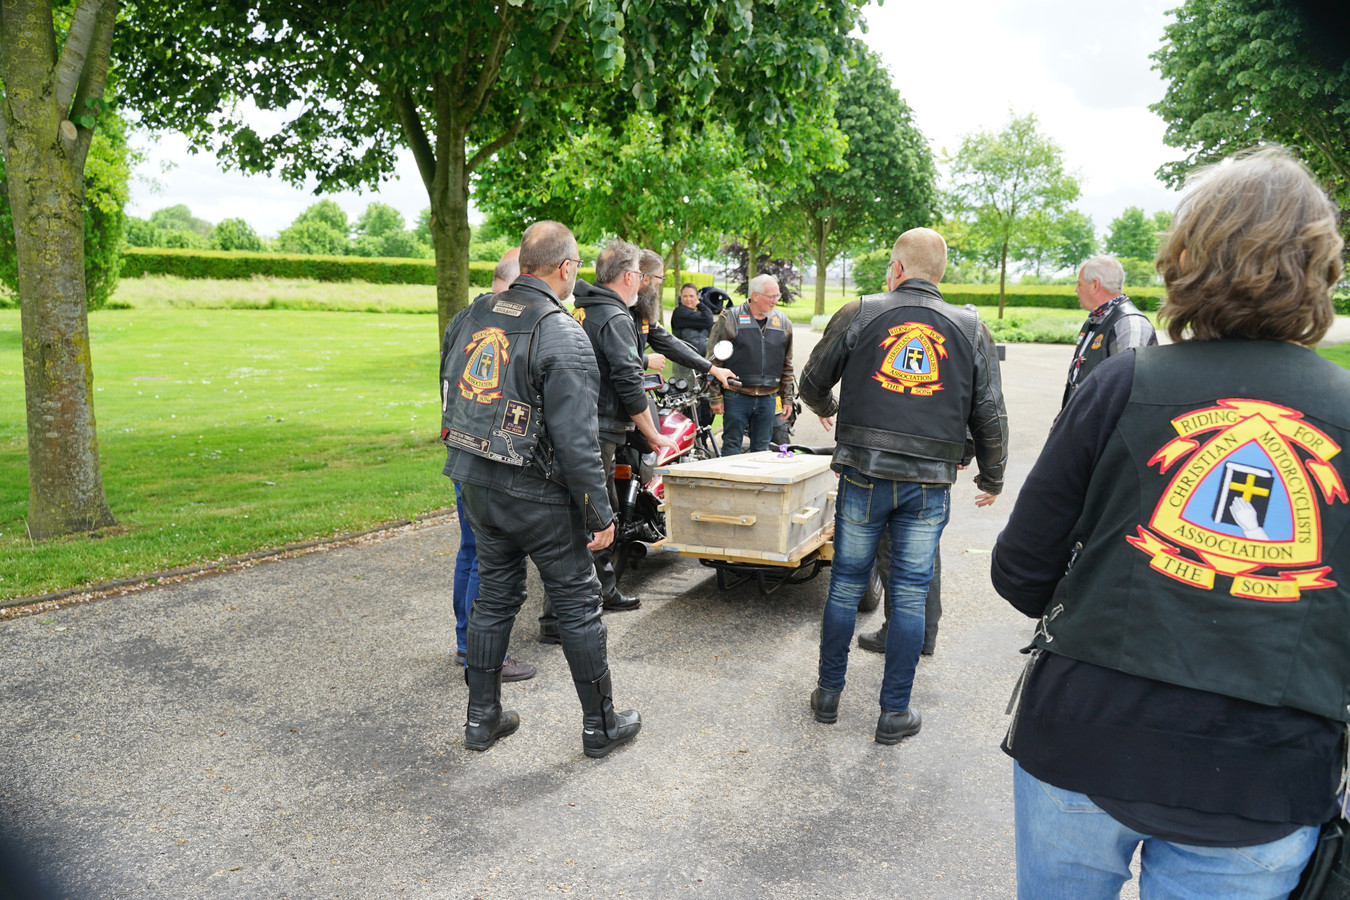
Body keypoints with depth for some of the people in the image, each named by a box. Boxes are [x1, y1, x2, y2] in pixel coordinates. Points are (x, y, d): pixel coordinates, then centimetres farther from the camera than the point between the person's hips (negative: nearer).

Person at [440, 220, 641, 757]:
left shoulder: (470, 317, 4)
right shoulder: (562, 335, -18)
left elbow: (450, 397, 13)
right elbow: (576, 440, -21)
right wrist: (601, 514, -14)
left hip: (477, 487, 7)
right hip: (538, 496, -6)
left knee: (494, 596, 19)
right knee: (577, 602, 7)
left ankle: (482, 717, 29)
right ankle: (601, 725, 20)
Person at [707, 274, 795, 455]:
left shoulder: (783, 322, 10)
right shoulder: (730, 318, -4)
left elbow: (786, 365, 16)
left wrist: (787, 398, 13)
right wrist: (716, 397, -5)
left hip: (767, 398, 4)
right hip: (736, 396, -4)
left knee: (761, 448, 10)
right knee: (731, 446, 0)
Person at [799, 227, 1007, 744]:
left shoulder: (858, 315, 0)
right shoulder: (970, 329, 5)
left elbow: (813, 383, 9)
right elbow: (989, 415, 7)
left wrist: (828, 409, 33)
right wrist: (992, 478, 21)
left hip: (863, 475, -1)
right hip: (929, 484, 1)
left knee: (846, 584, 12)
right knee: (910, 596, 8)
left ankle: (829, 693, 25)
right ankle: (895, 713, 17)